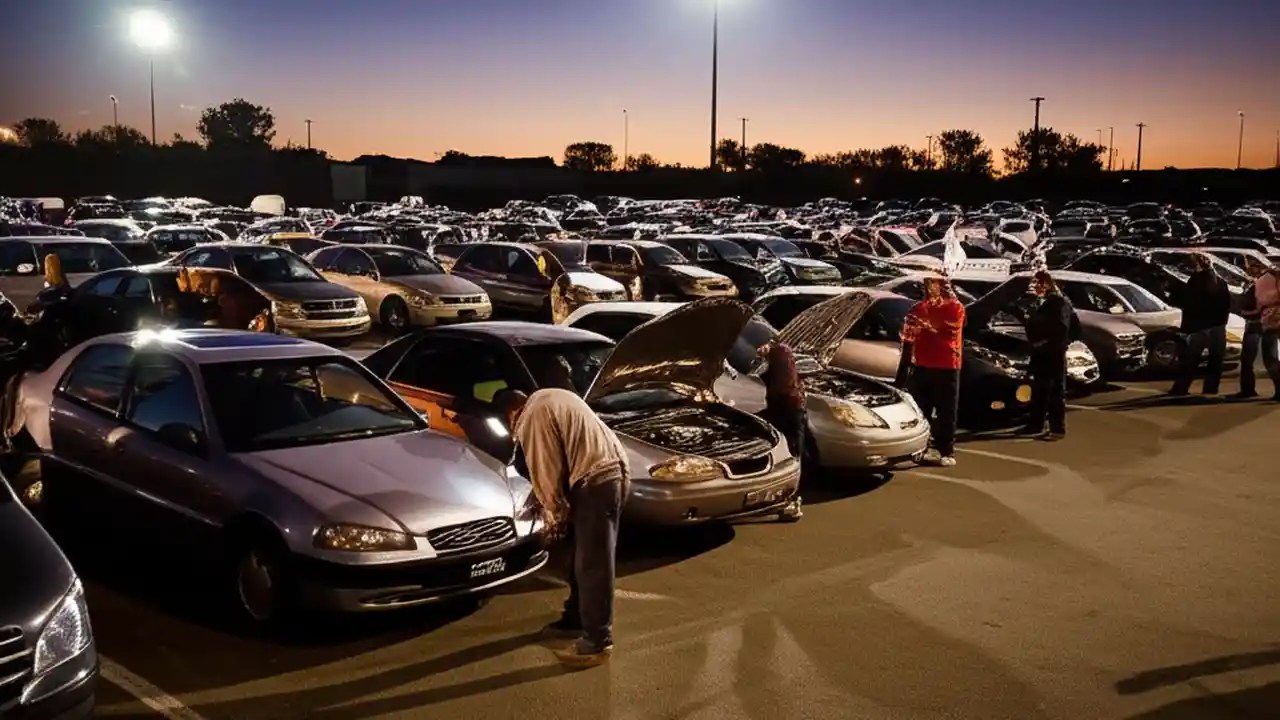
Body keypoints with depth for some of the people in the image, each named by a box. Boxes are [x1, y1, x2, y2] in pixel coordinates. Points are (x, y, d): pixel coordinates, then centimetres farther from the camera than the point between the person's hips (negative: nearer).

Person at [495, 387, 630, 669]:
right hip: (613, 471, 11)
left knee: (593, 564, -5)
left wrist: (555, 514, 5)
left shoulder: (532, 419, -10)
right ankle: (576, 618, 34)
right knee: (585, 556, 21)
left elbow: (547, 474, -10)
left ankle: (598, 641, 0)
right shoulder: (549, 397, 20)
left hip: (596, 480, -11)